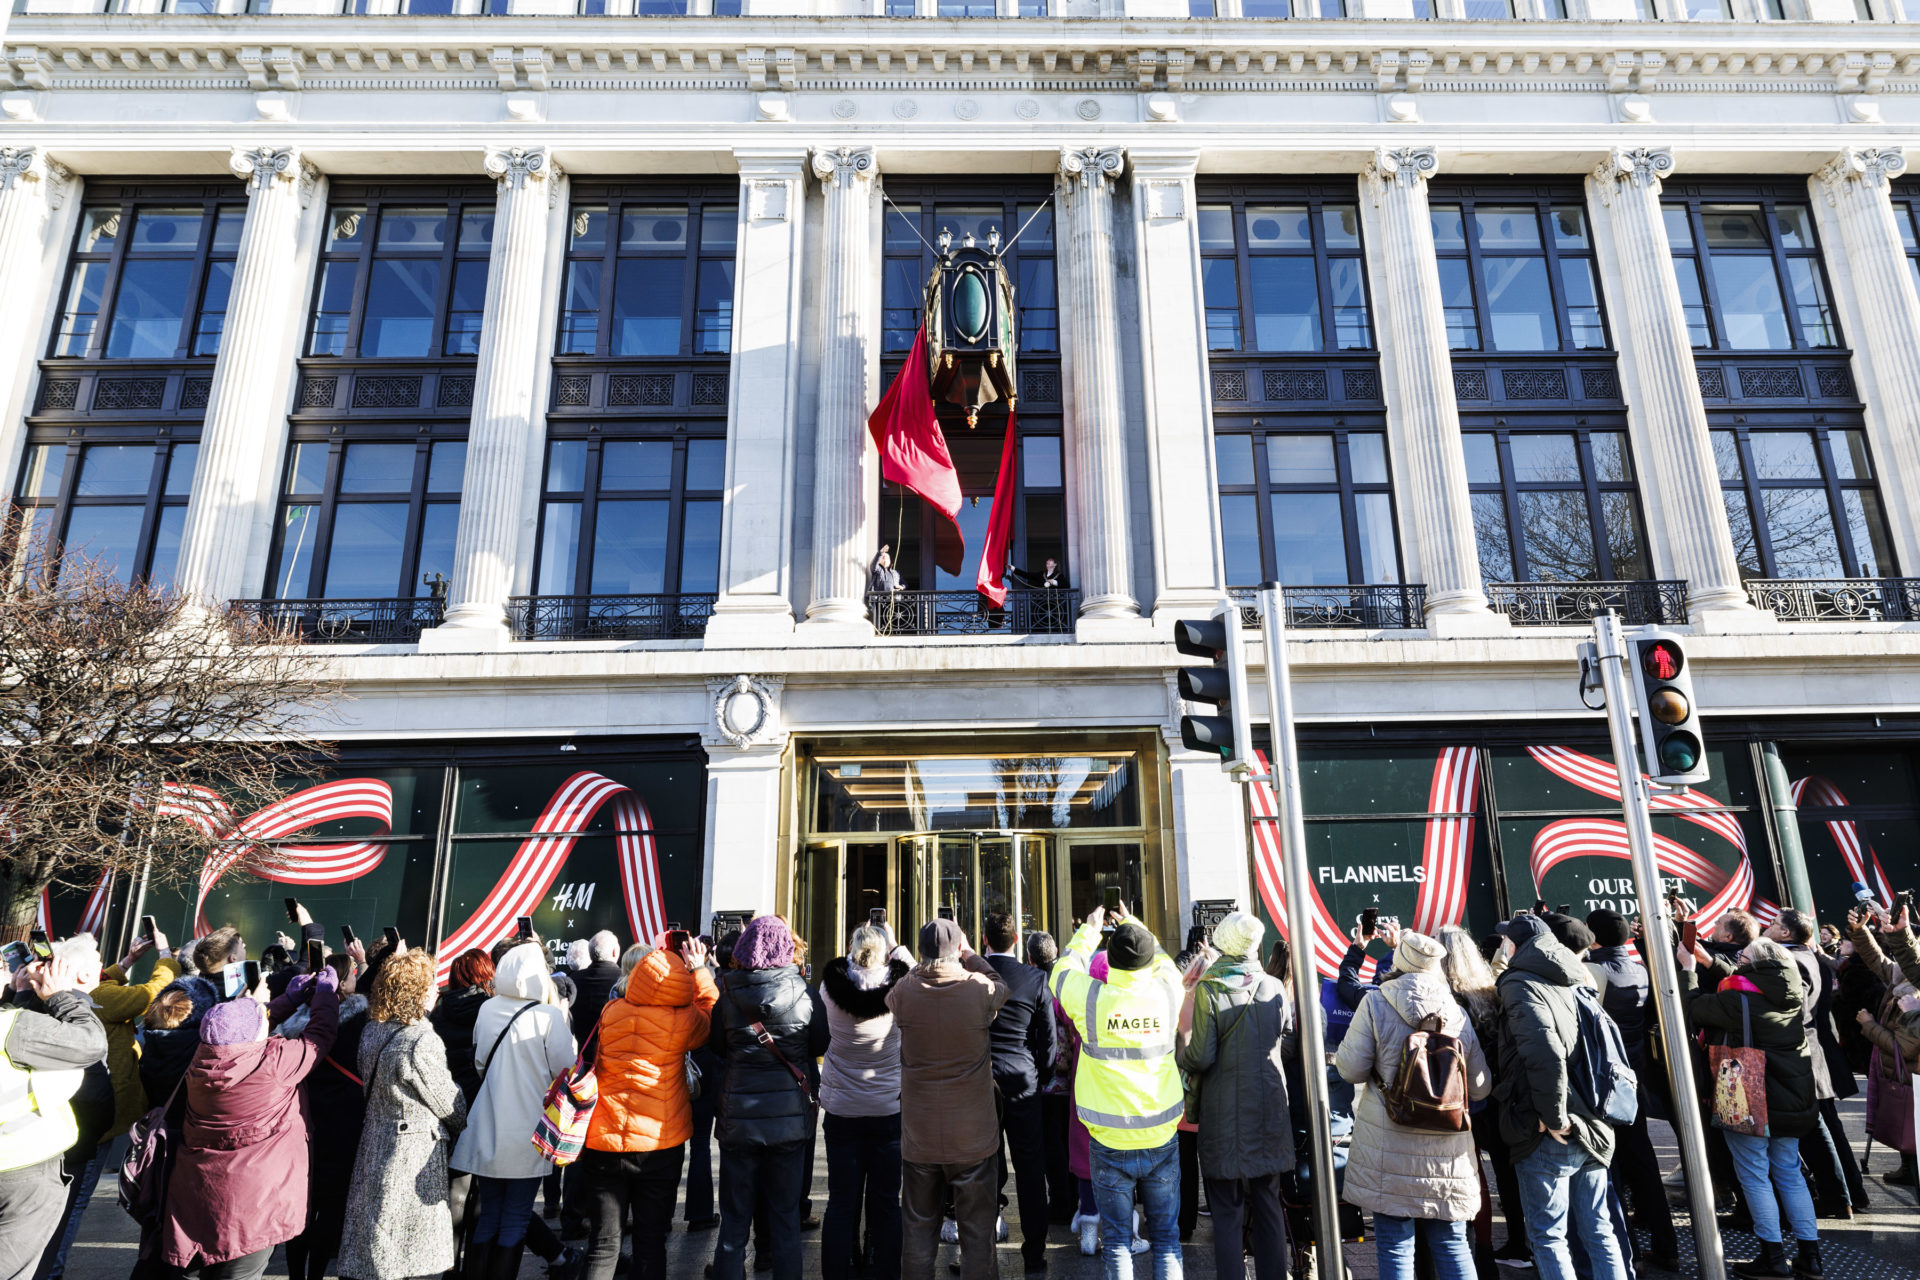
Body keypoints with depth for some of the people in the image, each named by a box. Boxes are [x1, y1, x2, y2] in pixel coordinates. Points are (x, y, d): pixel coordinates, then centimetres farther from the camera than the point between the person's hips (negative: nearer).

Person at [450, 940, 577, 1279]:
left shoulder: (487, 1009, -1)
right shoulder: (549, 1015, -17)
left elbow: (479, 1061, 12)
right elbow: (564, 1067, -11)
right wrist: (562, 1019, -1)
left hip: (486, 1131, 4)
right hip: (527, 1135, -4)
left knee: (487, 1217, 16)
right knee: (515, 1221, 9)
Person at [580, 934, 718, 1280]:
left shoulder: (609, 1013, -7)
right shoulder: (680, 1022, -15)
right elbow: (712, 1016, 5)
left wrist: (652, 960, 14)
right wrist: (699, 971, 8)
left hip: (603, 1145, 2)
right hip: (660, 1146, -2)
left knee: (603, 1246, 10)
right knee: (651, 1244, 10)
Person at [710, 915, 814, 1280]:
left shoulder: (728, 993, -9)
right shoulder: (802, 991, -10)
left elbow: (717, 1046, 6)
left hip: (738, 1118, 0)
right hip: (790, 1117, 0)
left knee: (734, 1222, 12)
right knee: (786, 1218, 12)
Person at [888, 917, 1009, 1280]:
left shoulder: (904, 990, -12)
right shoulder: (980, 989, -16)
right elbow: (1001, 985, 7)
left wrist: (924, 963, 15)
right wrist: (970, 955, 16)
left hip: (919, 1136, 2)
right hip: (972, 1136, -1)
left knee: (918, 1226, 15)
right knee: (977, 1229, 11)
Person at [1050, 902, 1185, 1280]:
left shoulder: (1092, 998, -14)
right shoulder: (1167, 993, -9)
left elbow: (1064, 969, 8)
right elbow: (1163, 961, 15)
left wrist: (1090, 929, 21)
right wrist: (1133, 925, 27)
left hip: (1111, 1144, -2)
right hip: (1162, 1140, 2)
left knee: (1117, 1241, 10)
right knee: (1166, 1238, 15)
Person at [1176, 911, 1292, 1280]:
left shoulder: (1207, 991, -15)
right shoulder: (1275, 988, -2)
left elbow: (1198, 1059, -18)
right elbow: (1288, 1043, 11)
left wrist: (1181, 1034, 0)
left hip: (1225, 1118, -4)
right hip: (1269, 1113, 4)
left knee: (1228, 1212, 6)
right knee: (1268, 1203, 17)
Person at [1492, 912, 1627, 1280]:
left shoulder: (1520, 984, -12)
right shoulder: (1573, 981, 11)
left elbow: (1545, 1054, -25)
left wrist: (1553, 1117, -16)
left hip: (1550, 1137, -7)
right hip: (1592, 1126, 7)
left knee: (1547, 1234, 4)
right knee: (1598, 1229, 16)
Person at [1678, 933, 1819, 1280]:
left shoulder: (1739, 1001, -20)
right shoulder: (1795, 995, 1)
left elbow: (1693, 1006, -9)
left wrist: (1688, 967, 3)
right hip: (1792, 1100, 7)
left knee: (1754, 1175, 3)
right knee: (1789, 1173, 16)